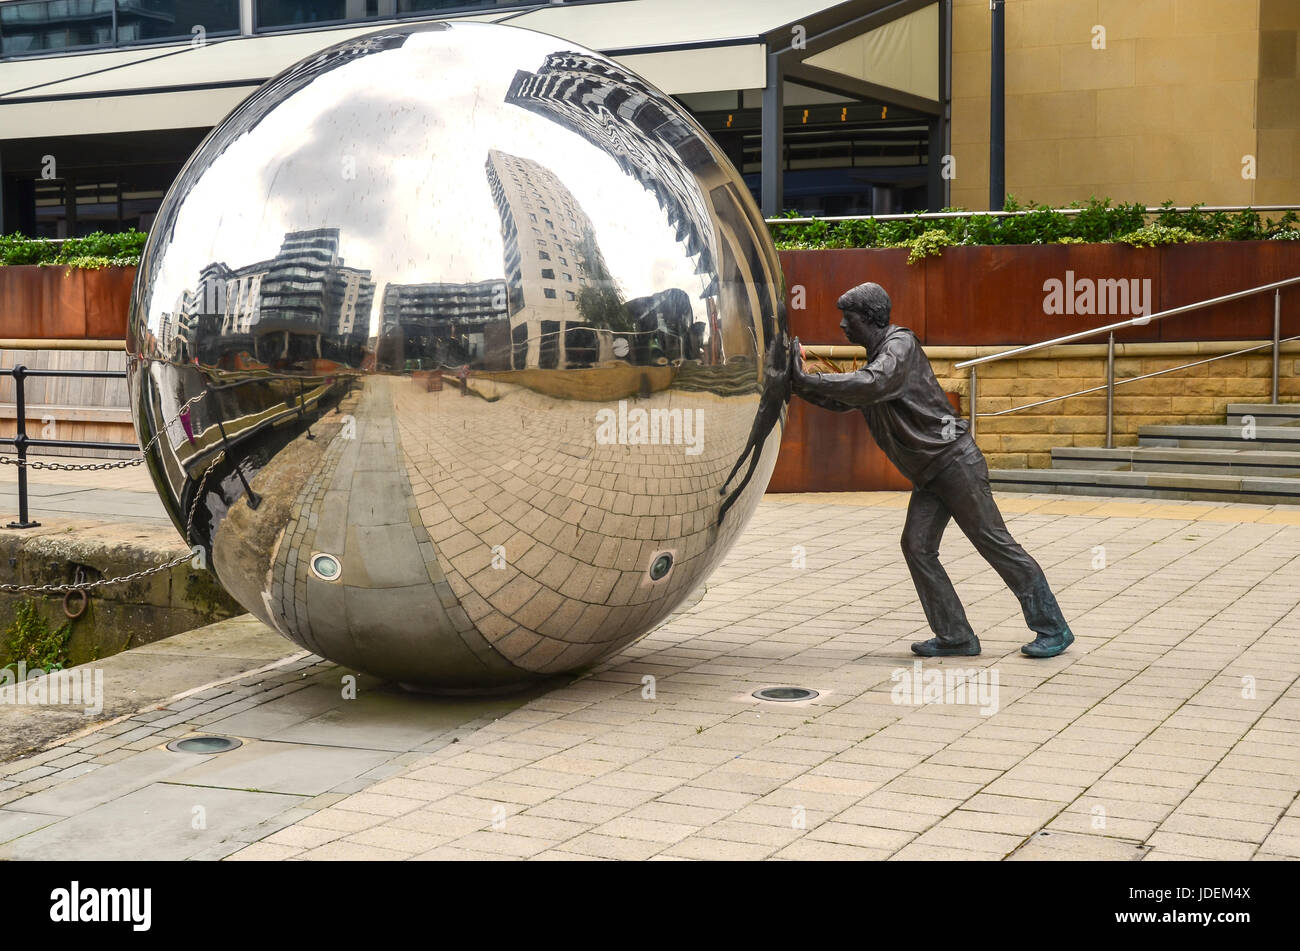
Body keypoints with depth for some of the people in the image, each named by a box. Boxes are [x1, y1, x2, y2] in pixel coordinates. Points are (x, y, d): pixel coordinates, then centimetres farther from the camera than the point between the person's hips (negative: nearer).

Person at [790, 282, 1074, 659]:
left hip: (954, 461, -9)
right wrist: (801, 384, 7)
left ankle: (1053, 628, 0)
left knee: (994, 542, -7)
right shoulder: (874, 360, 18)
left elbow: (872, 385, -29)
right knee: (917, 546, 0)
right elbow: (841, 401, 23)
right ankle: (955, 637, 4)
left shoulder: (901, 344, -12)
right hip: (928, 473, 9)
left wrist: (808, 380, -26)